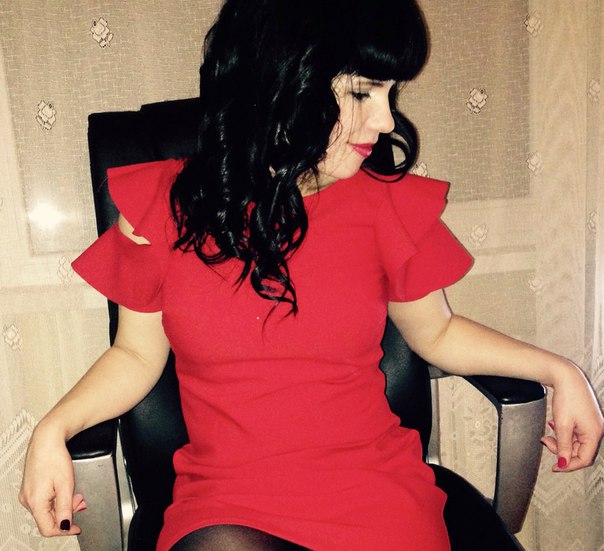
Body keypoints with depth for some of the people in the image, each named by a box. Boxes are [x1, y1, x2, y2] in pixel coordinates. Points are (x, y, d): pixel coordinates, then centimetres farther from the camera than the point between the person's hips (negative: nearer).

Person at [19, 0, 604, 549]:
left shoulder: (386, 202, -3)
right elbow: (136, 354, 7)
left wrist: (556, 371, 3)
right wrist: (53, 429, -8)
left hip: (377, 483, 2)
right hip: (226, 501, -1)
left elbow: (437, 333, 11)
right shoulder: (162, 206, -4)